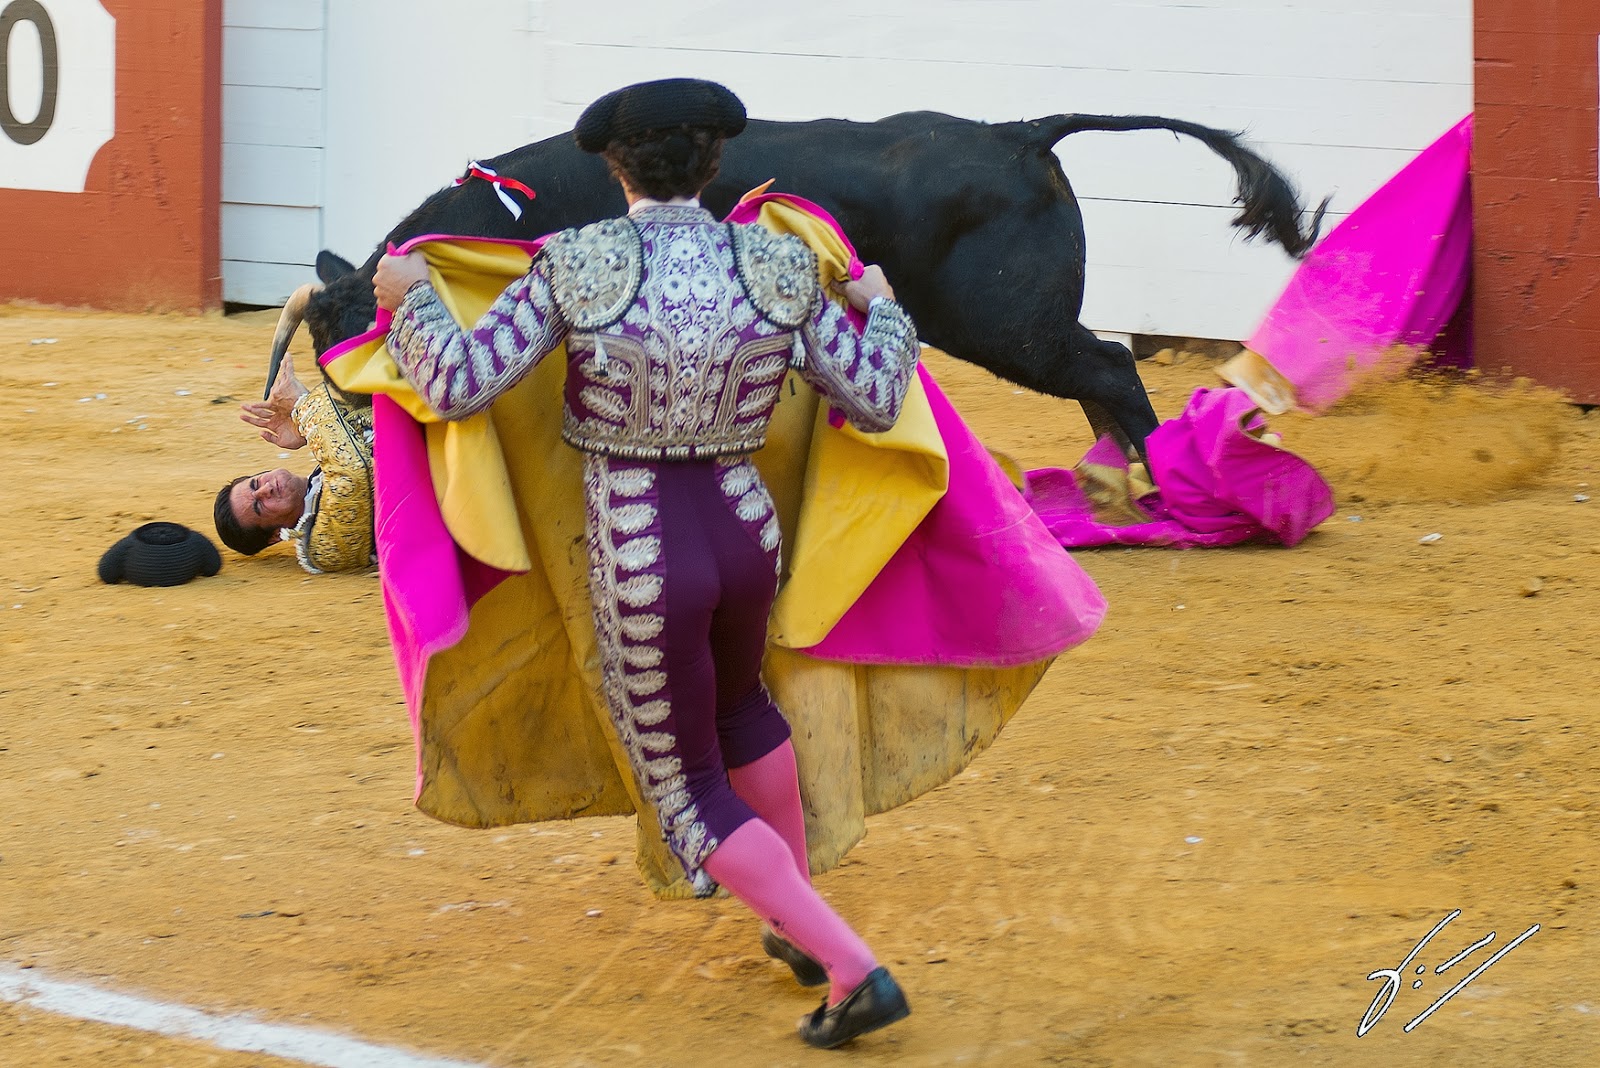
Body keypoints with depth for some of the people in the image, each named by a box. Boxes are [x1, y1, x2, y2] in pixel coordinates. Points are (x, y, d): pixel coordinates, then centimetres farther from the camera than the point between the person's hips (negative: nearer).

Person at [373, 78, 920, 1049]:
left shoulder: (577, 266, -13)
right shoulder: (778, 266, -6)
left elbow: (457, 385, -13)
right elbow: (876, 400, 1)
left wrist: (411, 299, 6)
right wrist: (882, 310, 22)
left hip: (641, 561, -4)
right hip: (745, 531, 4)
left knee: (691, 794, 13)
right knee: (737, 699, 37)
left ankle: (856, 971, -1)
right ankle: (801, 929, 47)